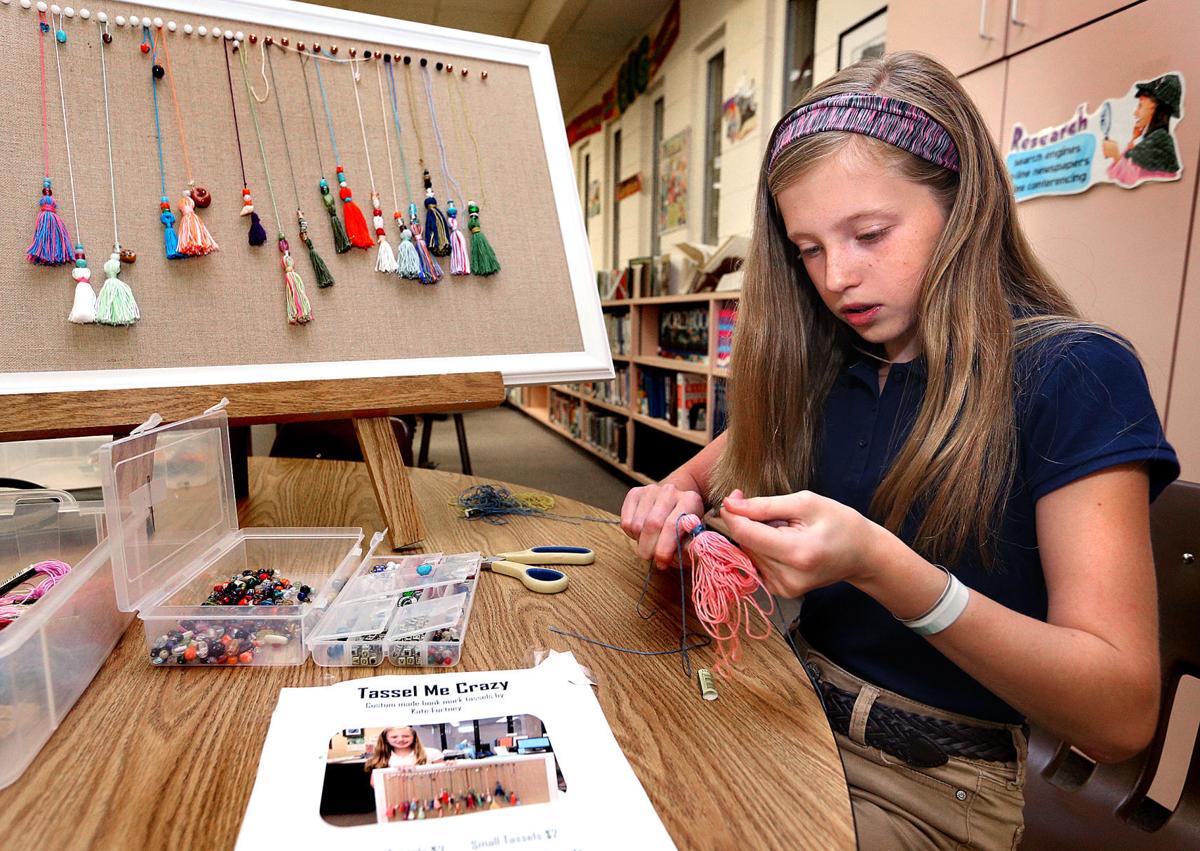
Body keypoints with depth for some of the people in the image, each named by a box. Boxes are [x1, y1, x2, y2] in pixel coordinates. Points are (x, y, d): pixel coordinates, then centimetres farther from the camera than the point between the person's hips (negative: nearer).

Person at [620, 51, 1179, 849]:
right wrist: (674, 504, -13)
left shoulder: (1071, 374, -14)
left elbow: (1122, 714, -18)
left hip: (932, 782, -4)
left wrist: (880, 566, -33)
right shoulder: (818, 371, 1)